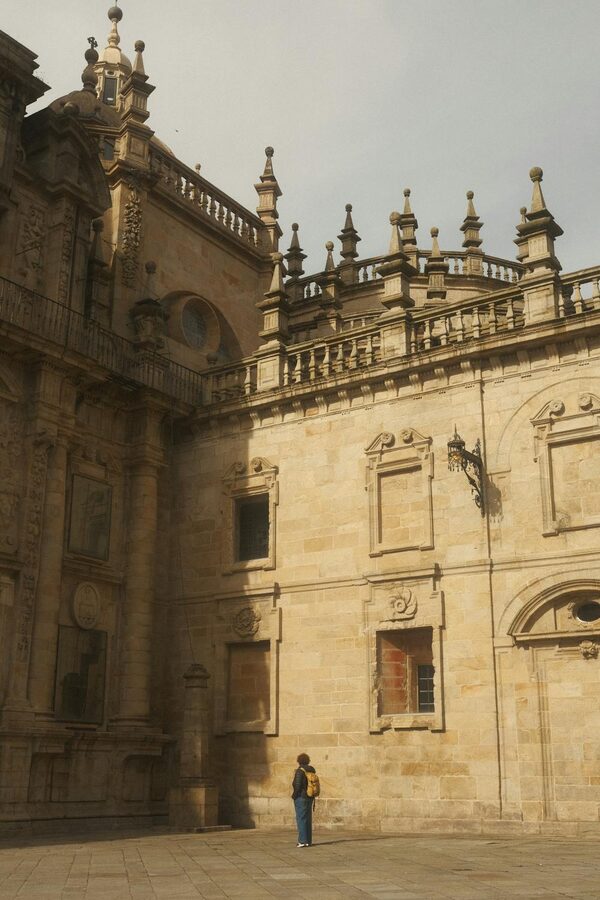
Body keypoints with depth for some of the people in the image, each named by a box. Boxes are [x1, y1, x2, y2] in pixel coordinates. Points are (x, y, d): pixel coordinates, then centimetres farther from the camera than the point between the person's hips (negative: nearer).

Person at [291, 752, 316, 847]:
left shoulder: (299, 771, -14)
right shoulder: (311, 770, 9)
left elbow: (297, 785, -19)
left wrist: (294, 795, -6)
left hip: (301, 797, -8)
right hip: (309, 798, 8)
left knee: (301, 819, -5)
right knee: (308, 819, 11)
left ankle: (302, 841, -7)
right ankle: (308, 841, 13)